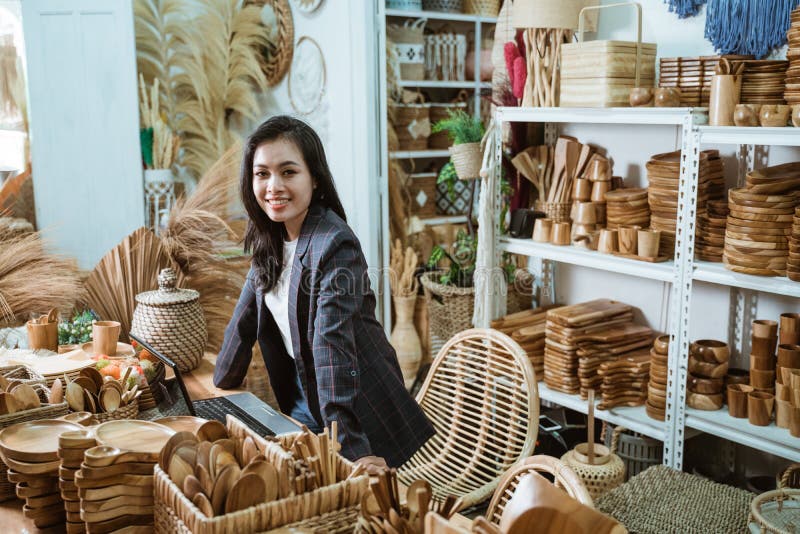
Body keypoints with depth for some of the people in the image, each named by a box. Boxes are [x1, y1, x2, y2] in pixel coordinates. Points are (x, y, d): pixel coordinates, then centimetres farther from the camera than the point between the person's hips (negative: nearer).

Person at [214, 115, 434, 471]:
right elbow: (245, 318, 9)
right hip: (302, 395, 8)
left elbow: (332, 343, -33)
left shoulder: (334, 245, -26)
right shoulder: (271, 241, 0)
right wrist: (219, 388, 15)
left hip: (357, 409, -7)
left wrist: (351, 446, -34)